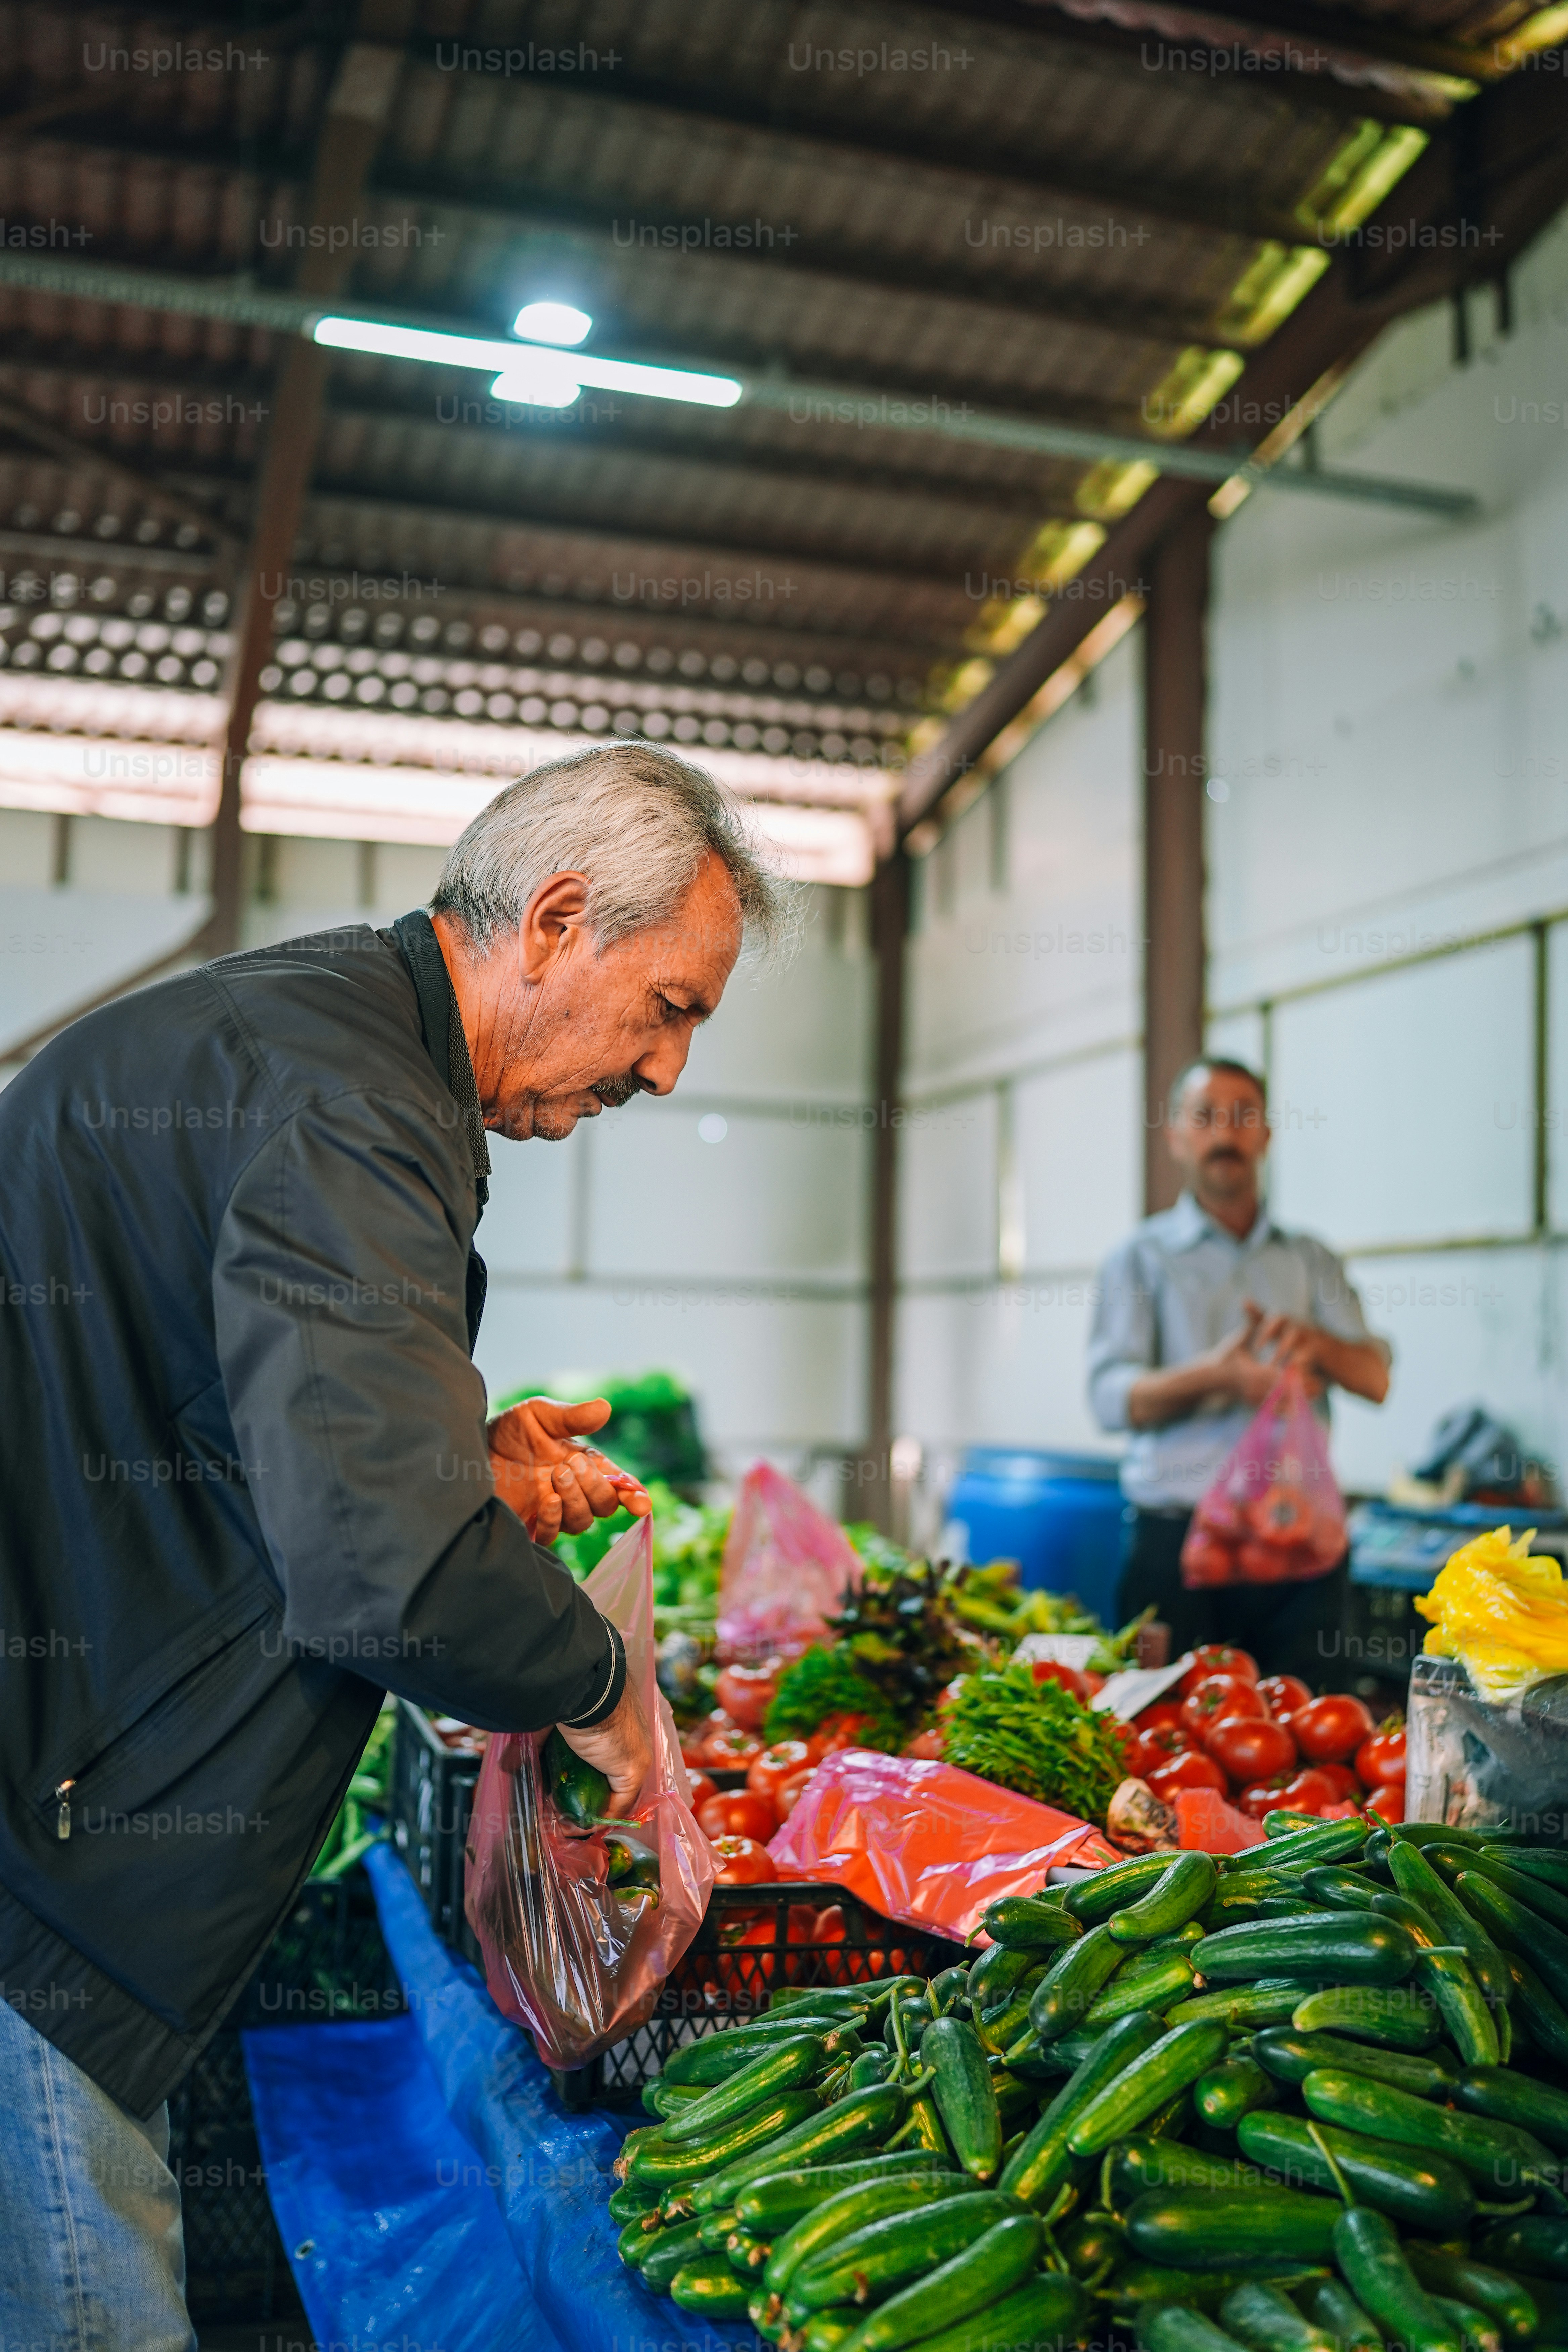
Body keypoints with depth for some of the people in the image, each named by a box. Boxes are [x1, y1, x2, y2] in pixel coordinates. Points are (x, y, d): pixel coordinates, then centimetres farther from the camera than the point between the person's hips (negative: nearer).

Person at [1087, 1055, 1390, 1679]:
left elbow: (1376, 1379, 6)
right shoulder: (1141, 1258, 8)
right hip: (1177, 1539, -2)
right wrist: (1214, 1375, -23)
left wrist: (1317, 1344, -16)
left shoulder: (1310, 1260, 17)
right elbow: (1113, 1399, -5)